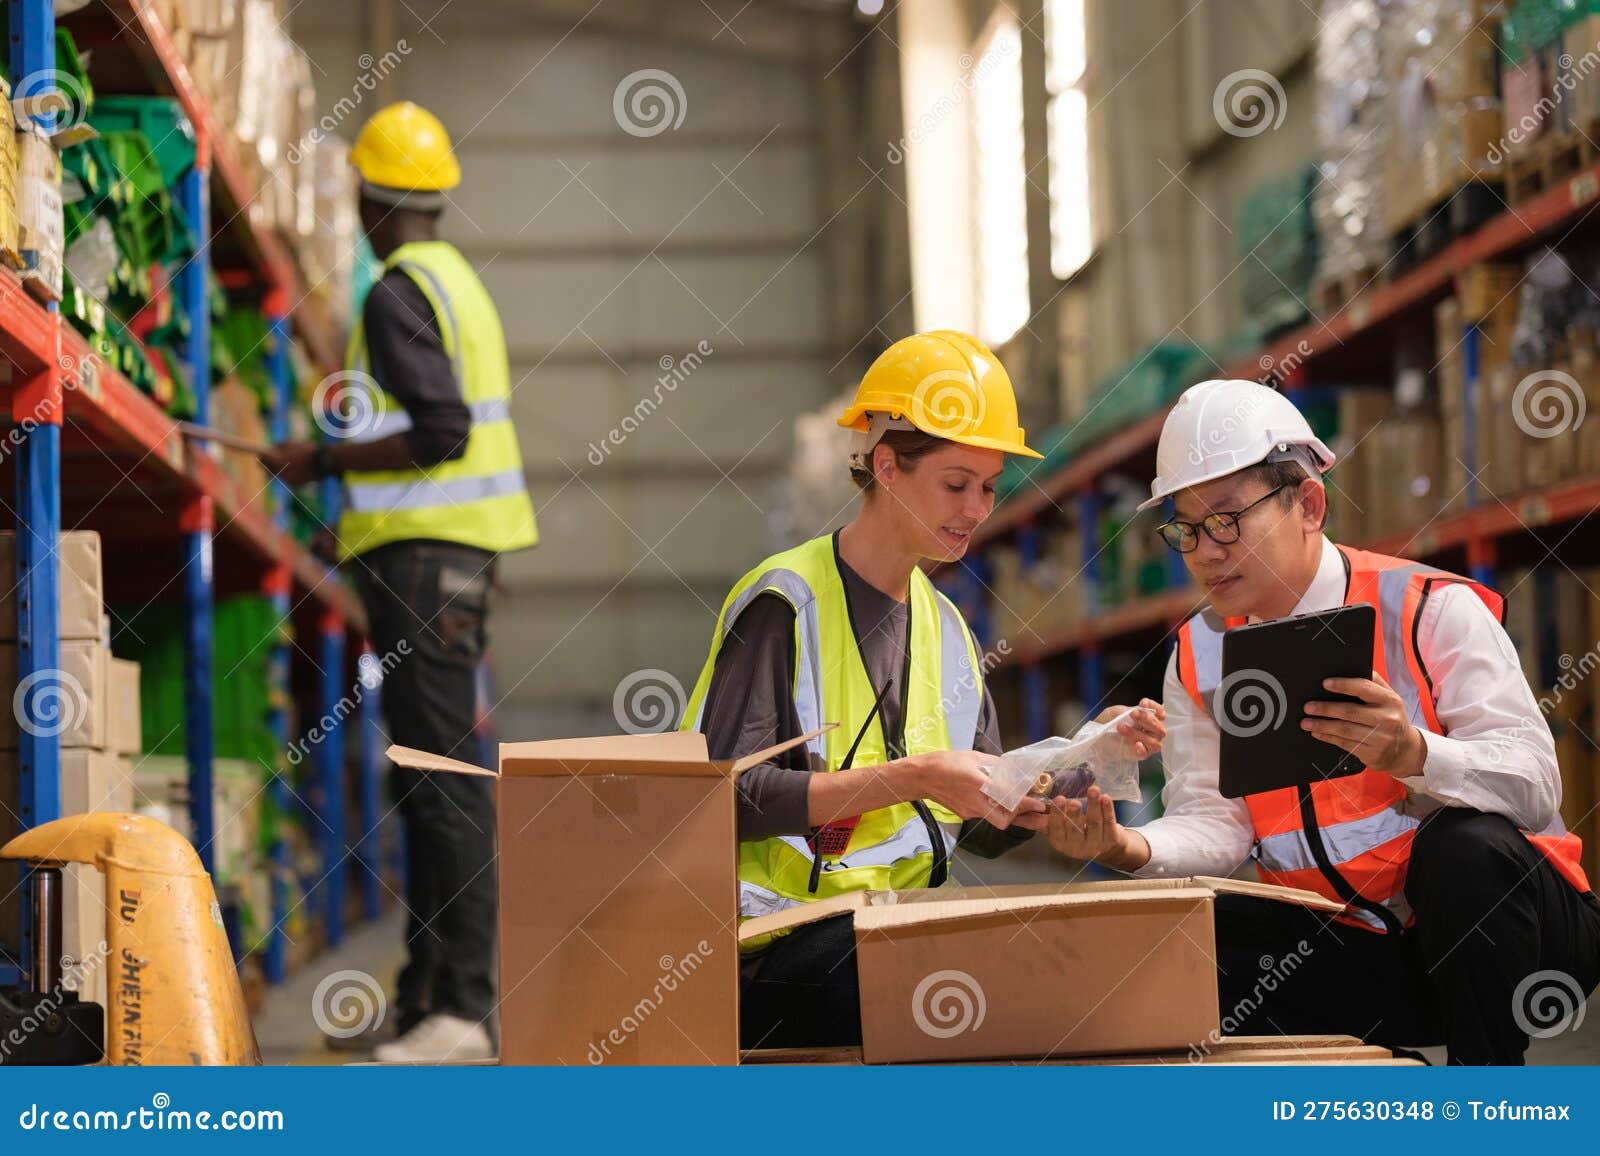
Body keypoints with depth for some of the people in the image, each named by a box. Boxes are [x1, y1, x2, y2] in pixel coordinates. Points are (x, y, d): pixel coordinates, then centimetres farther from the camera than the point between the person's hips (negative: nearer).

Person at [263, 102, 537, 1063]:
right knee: (429, 770, 13)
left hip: (418, 550, -10)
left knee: (442, 775, -13)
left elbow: (440, 435, -22)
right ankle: (427, 994, 18)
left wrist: (323, 460, -11)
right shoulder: (461, 283, 18)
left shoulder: (397, 295, -12)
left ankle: (463, 1010, -16)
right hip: (459, 551, 10)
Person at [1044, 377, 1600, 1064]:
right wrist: (1131, 849, -24)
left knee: (1463, 846, -36)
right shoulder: (1199, 656, 4)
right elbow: (1214, 822, -3)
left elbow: (1534, 784, -19)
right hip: (1346, 947, 4)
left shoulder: (1430, 609, -11)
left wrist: (1414, 754, -38)